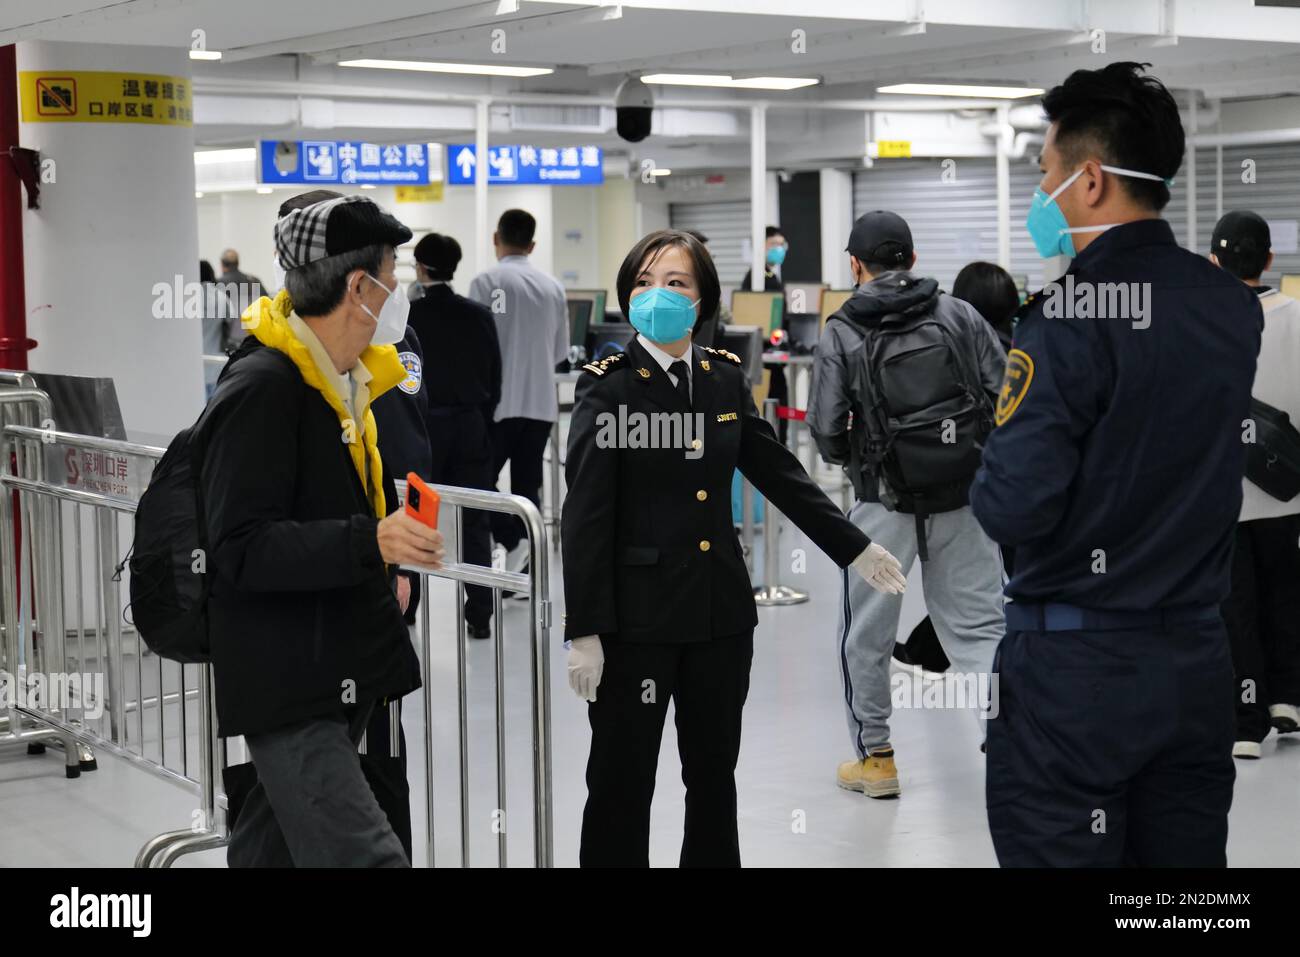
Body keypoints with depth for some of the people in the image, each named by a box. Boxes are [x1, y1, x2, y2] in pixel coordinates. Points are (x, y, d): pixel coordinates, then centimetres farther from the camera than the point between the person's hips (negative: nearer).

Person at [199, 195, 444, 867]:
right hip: (287, 685, -9)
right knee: (366, 856, -16)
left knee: (274, 846, 16)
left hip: (343, 672, 9)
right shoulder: (260, 387, -17)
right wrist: (369, 542, -31)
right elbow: (241, 548, -23)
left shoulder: (344, 381, 14)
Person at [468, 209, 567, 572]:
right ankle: (524, 571, 8)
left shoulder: (486, 282, -9)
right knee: (527, 485, 10)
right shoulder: (552, 285, 5)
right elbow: (562, 349, 12)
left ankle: (513, 542, -17)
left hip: (499, 400, -4)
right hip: (541, 401, 4)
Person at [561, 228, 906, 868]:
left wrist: (854, 548, 14)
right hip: (636, 616, -5)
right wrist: (583, 630, -16)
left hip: (720, 609, 5)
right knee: (621, 779, 2)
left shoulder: (725, 377, 6)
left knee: (714, 774, 14)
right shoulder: (607, 386, -9)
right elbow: (586, 514, -12)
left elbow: (778, 472, 14)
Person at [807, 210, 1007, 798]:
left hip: (885, 503, -2)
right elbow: (1004, 394, -2)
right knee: (978, 624, 7)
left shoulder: (840, 334, -4)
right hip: (963, 499, 2)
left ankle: (874, 755, 22)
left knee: (866, 634, 14)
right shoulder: (960, 315, 2)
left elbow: (825, 428, -8)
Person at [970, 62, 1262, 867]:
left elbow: (1011, 508, -21)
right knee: (1185, 852, 14)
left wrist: (989, 478, 1)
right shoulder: (1234, 304, 3)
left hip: (1076, 667, -6)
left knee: (1057, 849, 2)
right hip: (1198, 658, 7)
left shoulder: (1071, 317, -17)